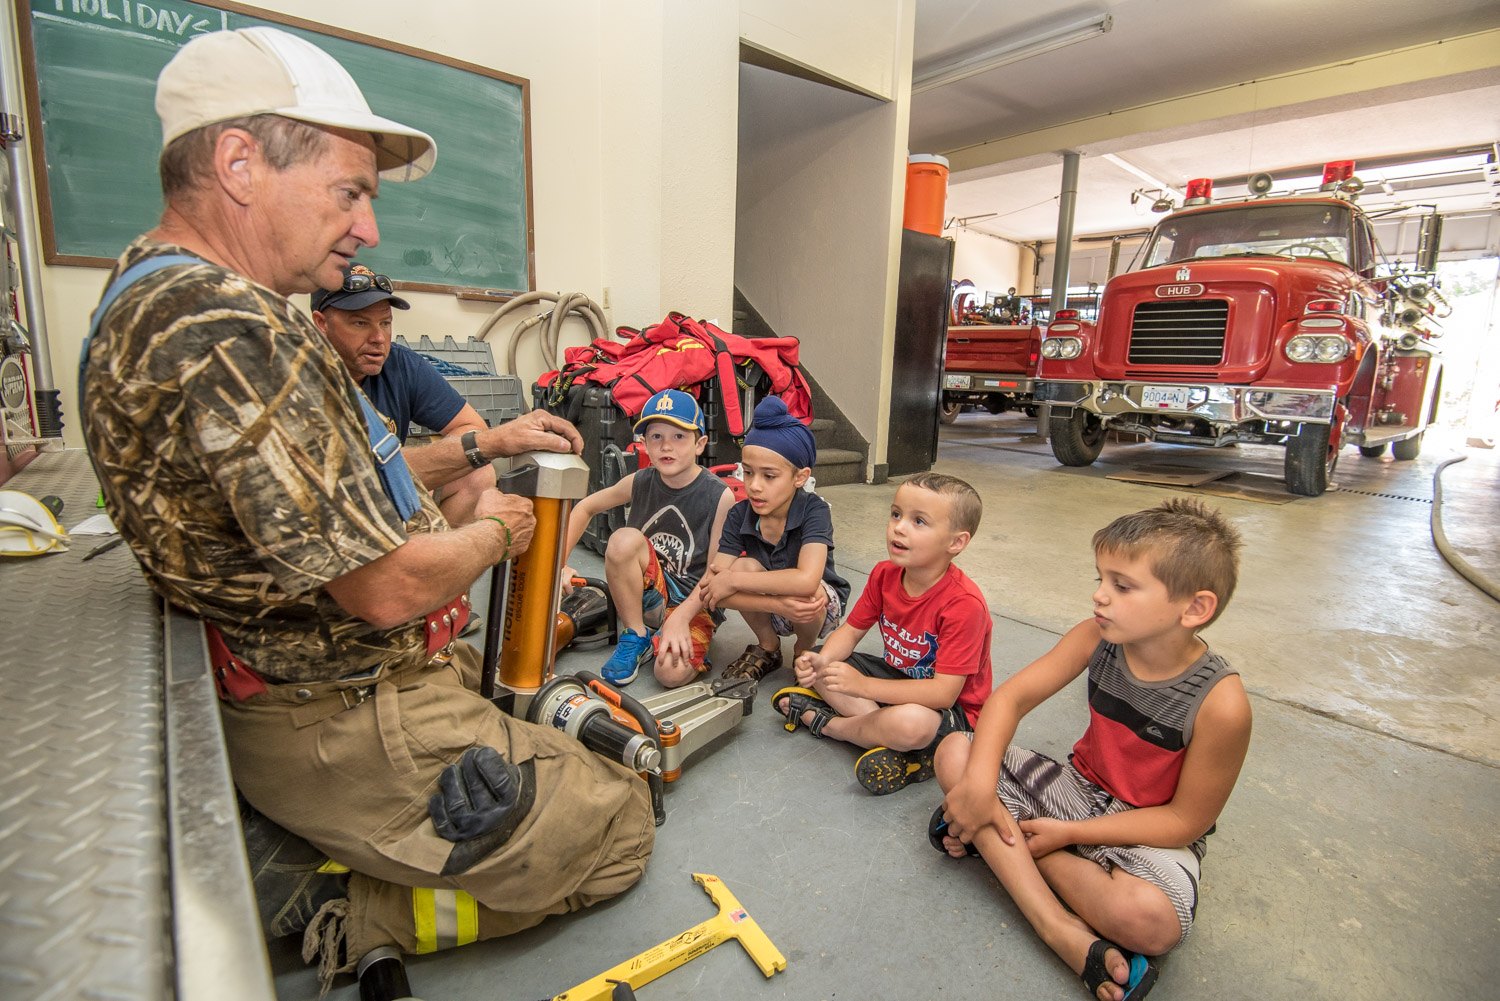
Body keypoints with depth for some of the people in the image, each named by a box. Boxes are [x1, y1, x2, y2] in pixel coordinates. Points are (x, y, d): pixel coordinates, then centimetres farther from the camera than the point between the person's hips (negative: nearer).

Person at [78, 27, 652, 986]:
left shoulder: (157, 286, 8)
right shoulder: (225, 333, -29)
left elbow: (340, 477, 14)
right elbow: (385, 584, -29)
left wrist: (484, 443, 11)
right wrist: (492, 530, -8)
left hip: (290, 685, 10)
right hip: (358, 734, -10)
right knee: (619, 826, 6)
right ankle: (360, 918, 5)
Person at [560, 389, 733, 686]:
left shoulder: (720, 497, -16)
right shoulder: (640, 482, -5)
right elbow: (585, 508, 9)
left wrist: (680, 617, -24)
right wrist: (560, 564, -1)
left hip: (693, 601, -3)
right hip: (648, 587, 4)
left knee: (673, 673, -29)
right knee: (624, 539, -27)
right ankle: (636, 638, -7)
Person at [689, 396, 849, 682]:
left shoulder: (814, 510, -25)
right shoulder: (739, 516, -15)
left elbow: (807, 580, -42)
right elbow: (711, 587, -23)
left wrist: (733, 580, -35)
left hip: (822, 606, -2)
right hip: (769, 611, 3)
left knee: (802, 592, -36)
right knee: (745, 567, -26)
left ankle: (804, 651, 1)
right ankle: (767, 647, 2)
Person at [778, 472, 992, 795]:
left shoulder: (964, 604, -29)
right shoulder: (884, 574, -8)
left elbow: (944, 693, -31)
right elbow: (851, 631, 0)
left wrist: (863, 686, -35)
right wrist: (821, 662, -23)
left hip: (954, 712, -6)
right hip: (897, 678, 7)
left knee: (911, 722, -40)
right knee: (816, 666, -6)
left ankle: (829, 723, -9)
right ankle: (891, 740, -17)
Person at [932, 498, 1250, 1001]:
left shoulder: (1221, 702, -25)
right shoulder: (1096, 638, -14)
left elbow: (1185, 820, -16)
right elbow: (1011, 696, -13)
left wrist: (1070, 833, -19)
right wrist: (979, 785, -27)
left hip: (1149, 830, -4)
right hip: (1080, 788, 5)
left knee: (1148, 920, -37)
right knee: (955, 752, -17)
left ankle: (999, 839, -13)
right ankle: (1066, 933, -20)